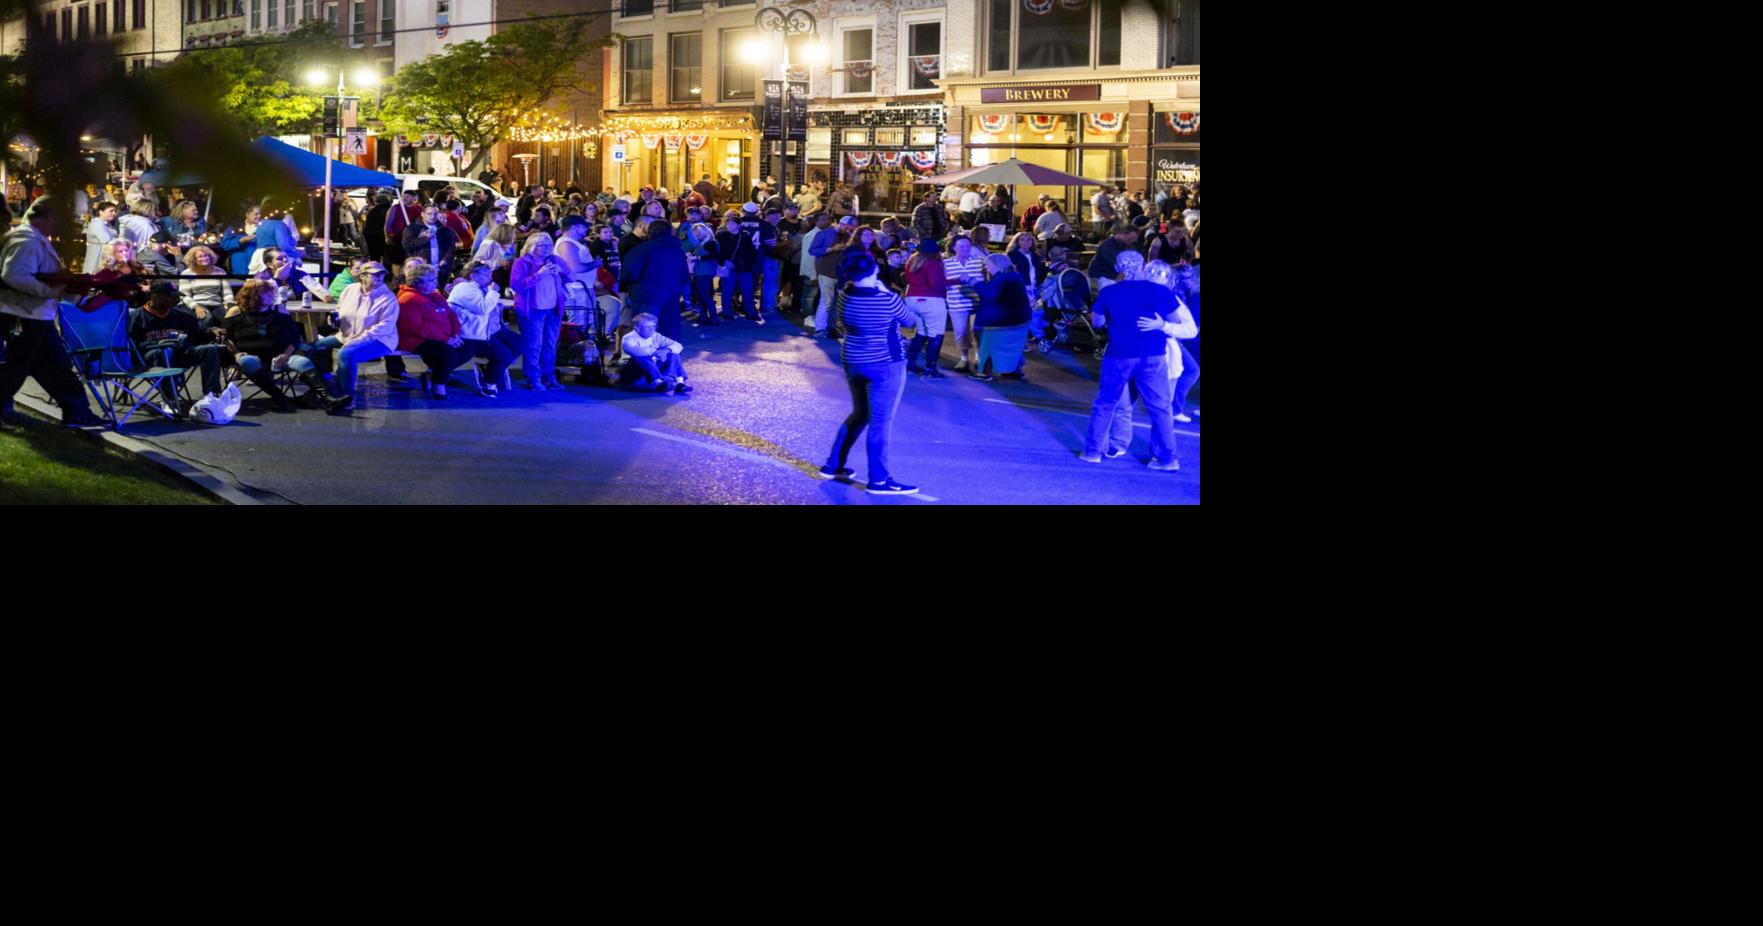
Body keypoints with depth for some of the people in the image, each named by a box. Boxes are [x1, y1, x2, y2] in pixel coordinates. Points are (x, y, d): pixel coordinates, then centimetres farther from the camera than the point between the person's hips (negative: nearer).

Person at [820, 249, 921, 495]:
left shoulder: (844, 296, -6)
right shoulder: (888, 300, -20)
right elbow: (910, 322, -2)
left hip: (853, 362, 6)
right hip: (885, 365, -6)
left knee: (859, 414, 22)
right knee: (881, 421, 0)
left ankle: (833, 465, 24)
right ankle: (878, 480, 4)